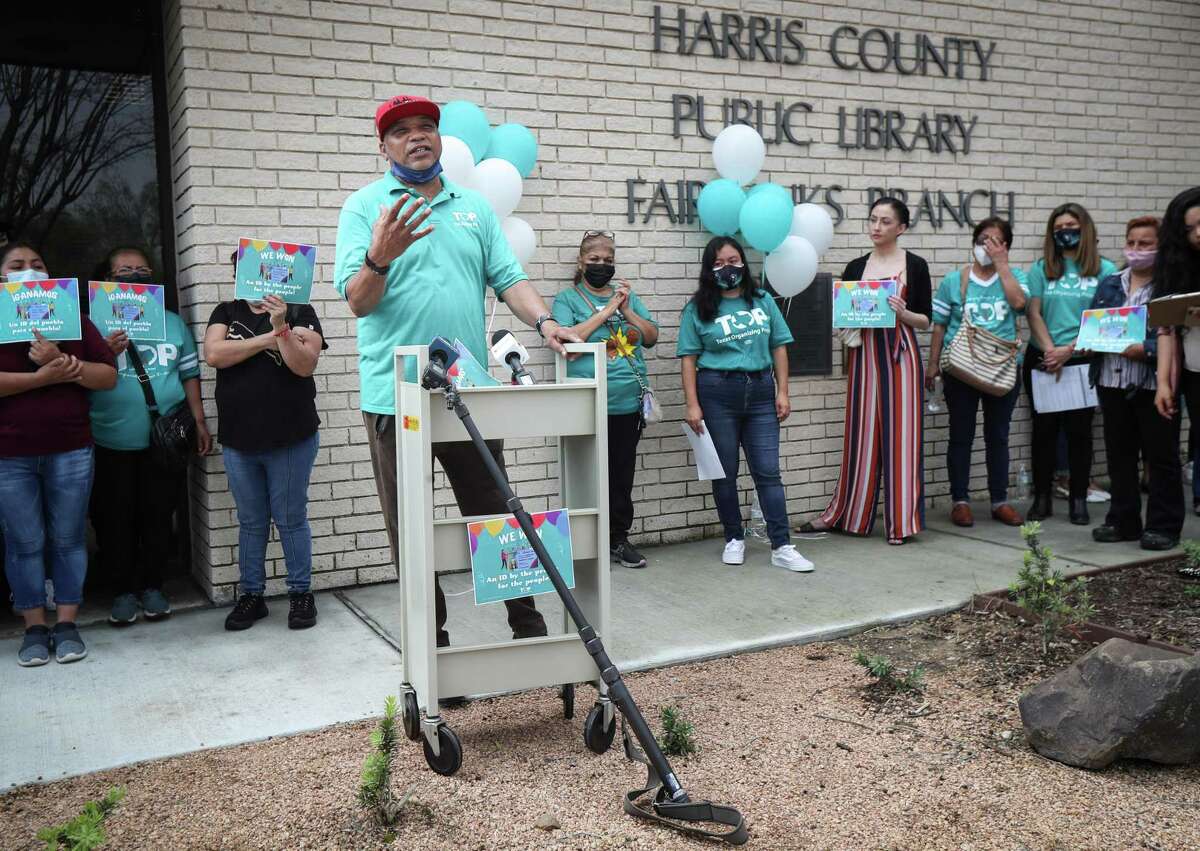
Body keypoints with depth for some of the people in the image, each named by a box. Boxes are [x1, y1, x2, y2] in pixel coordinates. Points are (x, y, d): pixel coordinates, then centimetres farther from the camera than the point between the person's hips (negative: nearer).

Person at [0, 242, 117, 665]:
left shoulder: (72, 319, 9)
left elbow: (109, 377, 2)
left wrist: (64, 362, -14)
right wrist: (43, 377, -16)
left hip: (70, 450, 1)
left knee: (68, 539, 4)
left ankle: (67, 624, 12)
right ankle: (34, 627, 13)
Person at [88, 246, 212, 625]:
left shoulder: (173, 322, 9)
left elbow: (190, 374, 11)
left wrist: (200, 421, 7)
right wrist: (105, 354, -19)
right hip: (110, 444, -1)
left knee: (158, 517, 8)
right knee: (114, 520, 5)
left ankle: (152, 585, 22)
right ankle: (125, 589, 19)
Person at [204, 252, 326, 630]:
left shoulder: (299, 312, 0)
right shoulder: (226, 312, 8)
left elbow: (305, 365, -12)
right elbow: (214, 355, -9)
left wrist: (281, 327, -25)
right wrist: (266, 339, -11)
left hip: (291, 439, -3)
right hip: (238, 440, 3)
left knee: (291, 520, 5)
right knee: (250, 522, 11)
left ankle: (301, 593, 16)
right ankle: (251, 595, 21)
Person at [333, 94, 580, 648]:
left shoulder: (474, 206, 14)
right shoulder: (365, 206, 2)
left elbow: (508, 278, 8)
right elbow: (356, 301, -7)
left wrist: (543, 321, -10)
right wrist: (379, 258, -28)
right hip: (397, 396, -3)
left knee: (495, 518, 12)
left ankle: (528, 624, 24)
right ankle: (431, 641, 20)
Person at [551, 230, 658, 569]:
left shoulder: (627, 295, 16)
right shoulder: (567, 298, 3)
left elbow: (651, 337, 10)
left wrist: (626, 309, -4)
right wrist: (607, 310, -12)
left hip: (629, 401, 4)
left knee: (623, 475, 10)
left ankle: (619, 538, 21)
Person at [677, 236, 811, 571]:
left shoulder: (762, 301, 9)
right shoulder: (698, 308, 1)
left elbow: (778, 347, 10)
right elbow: (689, 358, -2)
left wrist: (782, 392, 3)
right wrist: (692, 404, -9)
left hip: (760, 391, 2)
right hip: (717, 392, -2)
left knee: (768, 471, -1)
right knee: (725, 471, 7)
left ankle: (781, 547, 0)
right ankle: (734, 538, 22)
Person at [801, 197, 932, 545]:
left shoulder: (915, 265, 3)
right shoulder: (855, 267, 10)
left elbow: (926, 321, 3)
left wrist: (902, 312, -15)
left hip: (900, 354, -2)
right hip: (864, 355, 3)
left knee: (900, 434, -2)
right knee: (861, 434, 5)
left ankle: (901, 521, 6)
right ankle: (844, 513, 14)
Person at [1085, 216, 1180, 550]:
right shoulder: (1109, 284, 14)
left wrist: (1145, 350, -23)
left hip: (1153, 384, -5)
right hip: (1112, 382, 6)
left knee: (1161, 457, 4)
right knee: (1119, 456, 13)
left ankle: (1163, 526, 14)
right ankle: (1123, 522, 24)